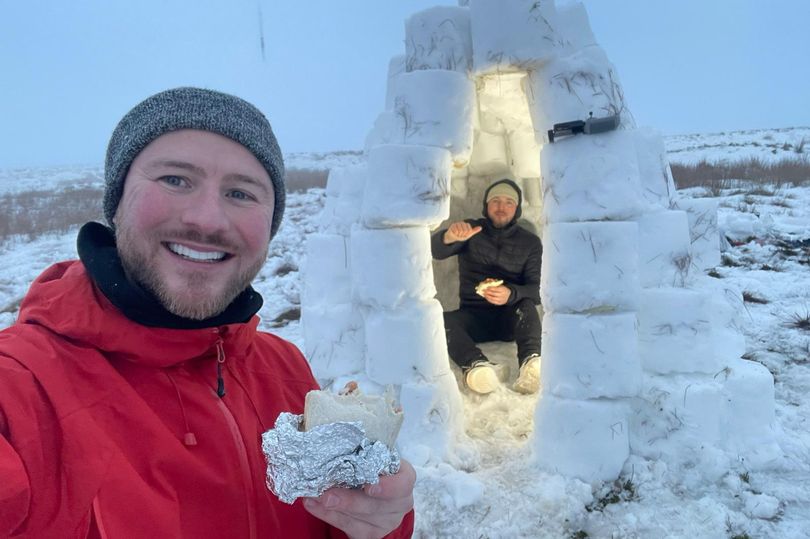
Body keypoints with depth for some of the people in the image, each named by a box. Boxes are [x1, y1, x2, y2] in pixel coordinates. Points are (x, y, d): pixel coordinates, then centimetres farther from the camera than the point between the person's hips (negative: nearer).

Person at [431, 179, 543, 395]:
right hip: (474, 315, 0)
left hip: (511, 319, 0)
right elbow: (436, 251, -13)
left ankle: (531, 362, -54)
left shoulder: (530, 242, 6)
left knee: (526, 306, -33)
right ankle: (477, 365, -54)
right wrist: (449, 237, -38)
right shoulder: (471, 230, 6)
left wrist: (511, 294, -29)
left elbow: (537, 290, -5)